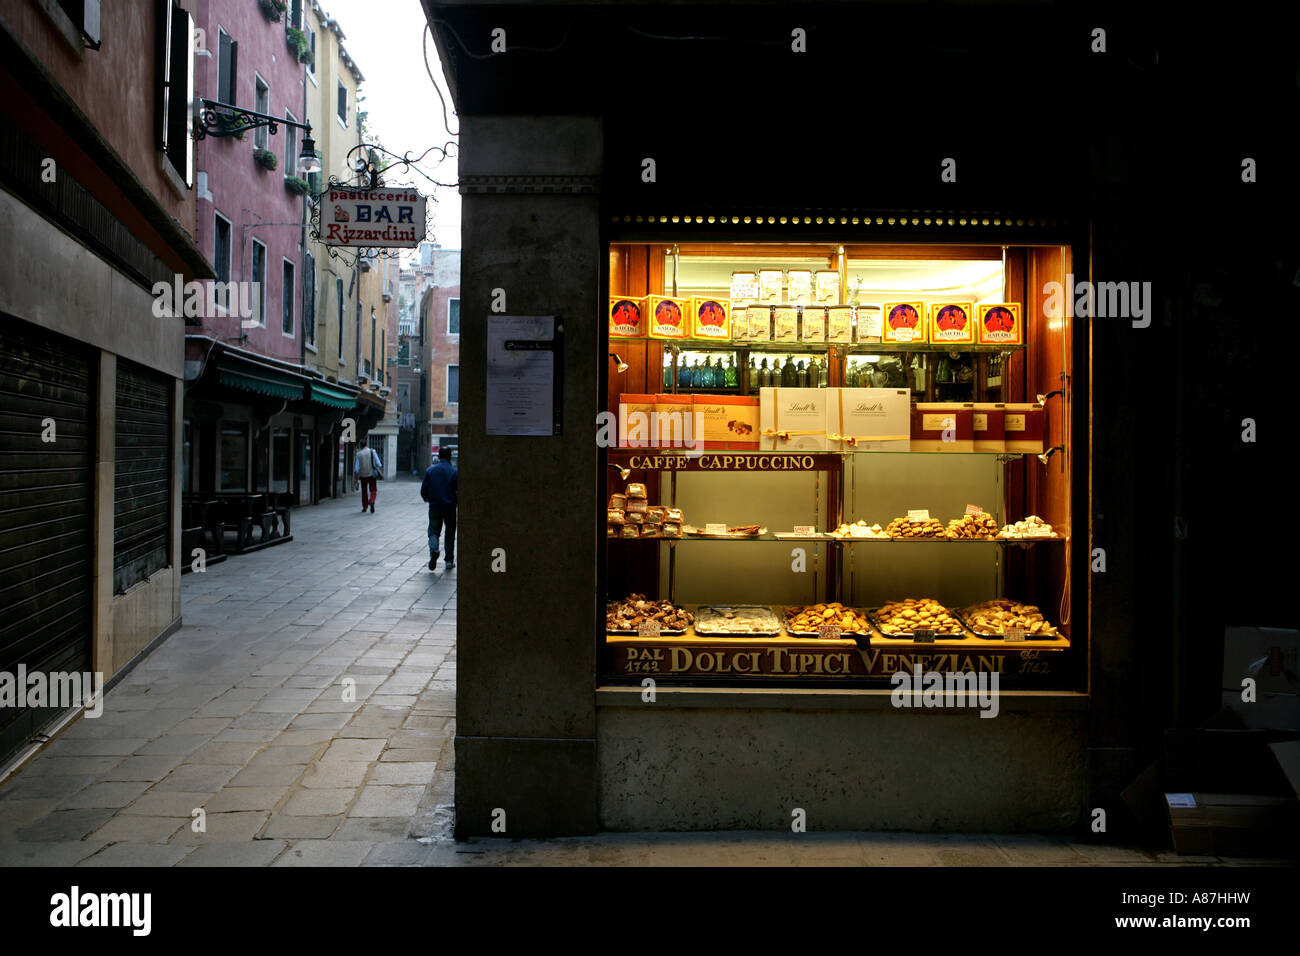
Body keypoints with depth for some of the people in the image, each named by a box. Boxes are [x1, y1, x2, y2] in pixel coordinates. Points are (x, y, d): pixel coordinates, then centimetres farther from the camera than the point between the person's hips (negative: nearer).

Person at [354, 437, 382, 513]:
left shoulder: (358, 454, -6)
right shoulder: (373, 452, -6)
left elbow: (356, 469, -8)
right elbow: (379, 465, -7)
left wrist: (356, 478, -1)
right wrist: (381, 465, 14)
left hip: (363, 475, 1)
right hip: (372, 475, -1)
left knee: (364, 491, 16)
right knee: (373, 490, 7)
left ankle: (364, 507, 21)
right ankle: (371, 502, -20)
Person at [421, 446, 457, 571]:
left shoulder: (430, 470, 1)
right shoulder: (454, 471, -5)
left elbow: (423, 490, 4)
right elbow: (459, 491, -11)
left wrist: (428, 499, 23)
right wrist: (457, 502, 8)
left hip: (435, 506, 1)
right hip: (450, 507, -1)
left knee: (433, 531, 7)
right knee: (450, 533, 12)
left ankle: (434, 551, -21)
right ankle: (449, 560, 13)